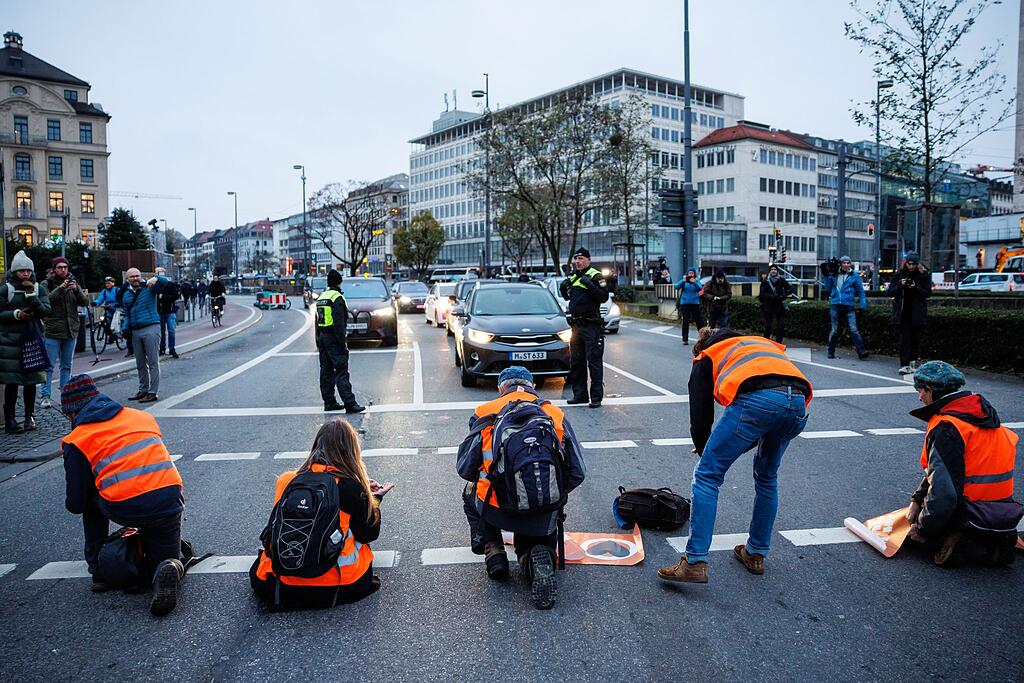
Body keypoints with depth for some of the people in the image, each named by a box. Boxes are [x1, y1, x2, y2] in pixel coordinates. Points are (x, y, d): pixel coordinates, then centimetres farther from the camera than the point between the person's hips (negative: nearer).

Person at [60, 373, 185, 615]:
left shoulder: (77, 441, 10)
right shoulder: (143, 416, 21)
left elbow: (76, 504, 11)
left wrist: (73, 504, 38)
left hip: (124, 510, -3)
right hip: (169, 502, 3)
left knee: (92, 500, 32)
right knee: (165, 560, 24)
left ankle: (99, 572, 29)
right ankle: (170, 568, -14)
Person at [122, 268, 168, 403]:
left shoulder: (149, 288, 0)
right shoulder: (127, 295, 16)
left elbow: (164, 281, -17)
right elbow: (127, 314, 22)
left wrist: (155, 278, -38)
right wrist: (125, 328, 8)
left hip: (151, 329, -6)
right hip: (135, 331, 6)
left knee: (153, 362, -4)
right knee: (140, 364, 14)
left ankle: (153, 392, -3)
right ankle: (143, 389, 25)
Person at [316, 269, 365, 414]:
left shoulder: (321, 297, 14)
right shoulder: (337, 298, -13)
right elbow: (339, 322, -19)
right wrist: (343, 342, -17)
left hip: (322, 337, 9)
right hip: (333, 338, -9)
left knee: (326, 371, 12)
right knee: (341, 371, -11)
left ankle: (329, 402, 16)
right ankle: (349, 403, -15)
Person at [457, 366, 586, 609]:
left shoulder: (484, 414, 6)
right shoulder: (556, 415, 9)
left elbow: (464, 468, 8)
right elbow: (578, 473, 10)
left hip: (496, 509, 0)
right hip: (543, 515, 1)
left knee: (471, 495, 35)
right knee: (530, 545, 33)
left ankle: (492, 550, 14)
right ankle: (536, 558, -3)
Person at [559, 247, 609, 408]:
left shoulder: (595, 276, -6)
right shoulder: (573, 277, 17)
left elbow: (604, 297, -16)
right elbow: (568, 297, 27)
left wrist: (591, 286, -28)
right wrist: (563, 288, 8)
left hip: (591, 326, -8)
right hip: (576, 325, 8)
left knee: (594, 362, -5)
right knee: (576, 362, 12)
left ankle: (596, 397, -1)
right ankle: (580, 394, 21)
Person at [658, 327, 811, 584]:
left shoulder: (706, 357, 29)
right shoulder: (763, 343, 42)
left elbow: (700, 416, 22)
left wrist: (706, 453, 41)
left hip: (755, 399, -6)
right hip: (799, 401, 6)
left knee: (707, 475, 5)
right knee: (767, 478, 27)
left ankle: (695, 563, 2)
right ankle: (756, 554, 36)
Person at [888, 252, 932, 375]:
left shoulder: (924, 275, 1)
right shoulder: (899, 274, 3)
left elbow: (928, 293, -3)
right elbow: (890, 292, 2)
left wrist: (916, 288, -18)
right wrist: (900, 286, -16)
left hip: (918, 312, 0)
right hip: (903, 312, 0)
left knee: (916, 338, 6)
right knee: (904, 338, -5)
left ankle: (913, 361, 22)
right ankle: (904, 365, -9)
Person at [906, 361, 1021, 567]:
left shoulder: (945, 428, -21)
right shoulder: (980, 411, 9)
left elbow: (943, 492, -24)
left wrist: (923, 529, -11)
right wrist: (917, 500, 9)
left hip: (971, 517, -8)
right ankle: (994, 542, 7)